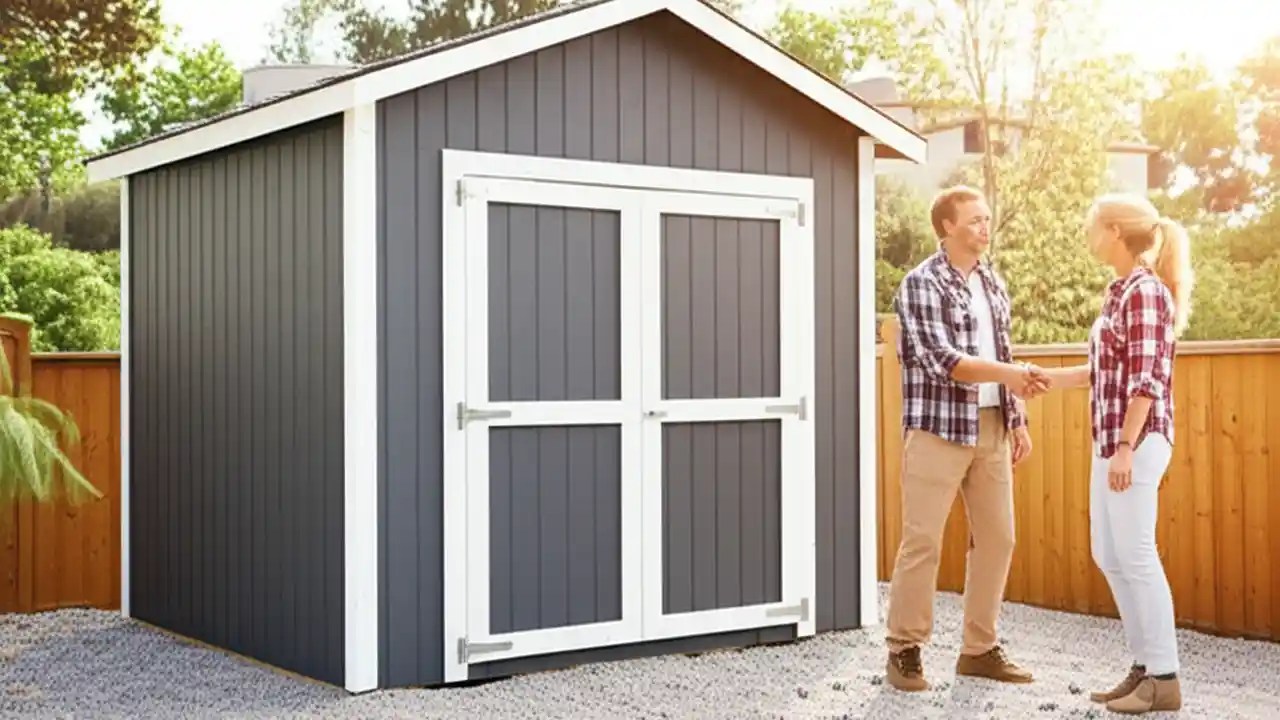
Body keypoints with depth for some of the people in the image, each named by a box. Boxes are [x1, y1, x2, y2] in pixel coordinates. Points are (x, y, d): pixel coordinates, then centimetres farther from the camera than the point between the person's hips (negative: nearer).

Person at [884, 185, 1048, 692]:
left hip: (991, 428, 7)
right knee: (923, 540, -5)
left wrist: (1018, 420, 12)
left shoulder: (993, 283, 13)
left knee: (997, 537, 7)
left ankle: (979, 649, 17)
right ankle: (904, 650, 5)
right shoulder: (921, 284, -9)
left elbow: (1002, 354, 17)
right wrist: (1007, 373, -27)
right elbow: (940, 359, -18)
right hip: (939, 427, -7)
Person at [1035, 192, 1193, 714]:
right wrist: (1041, 378, 26)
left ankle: (1164, 678, 2)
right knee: (1110, 556, 12)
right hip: (1111, 438, 10)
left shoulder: (1146, 290, -12)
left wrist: (1126, 447, -21)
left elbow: (1147, 378, -18)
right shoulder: (1120, 292, 15)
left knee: (1136, 555, -6)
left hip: (1136, 440, -10)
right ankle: (1145, 667, 20)